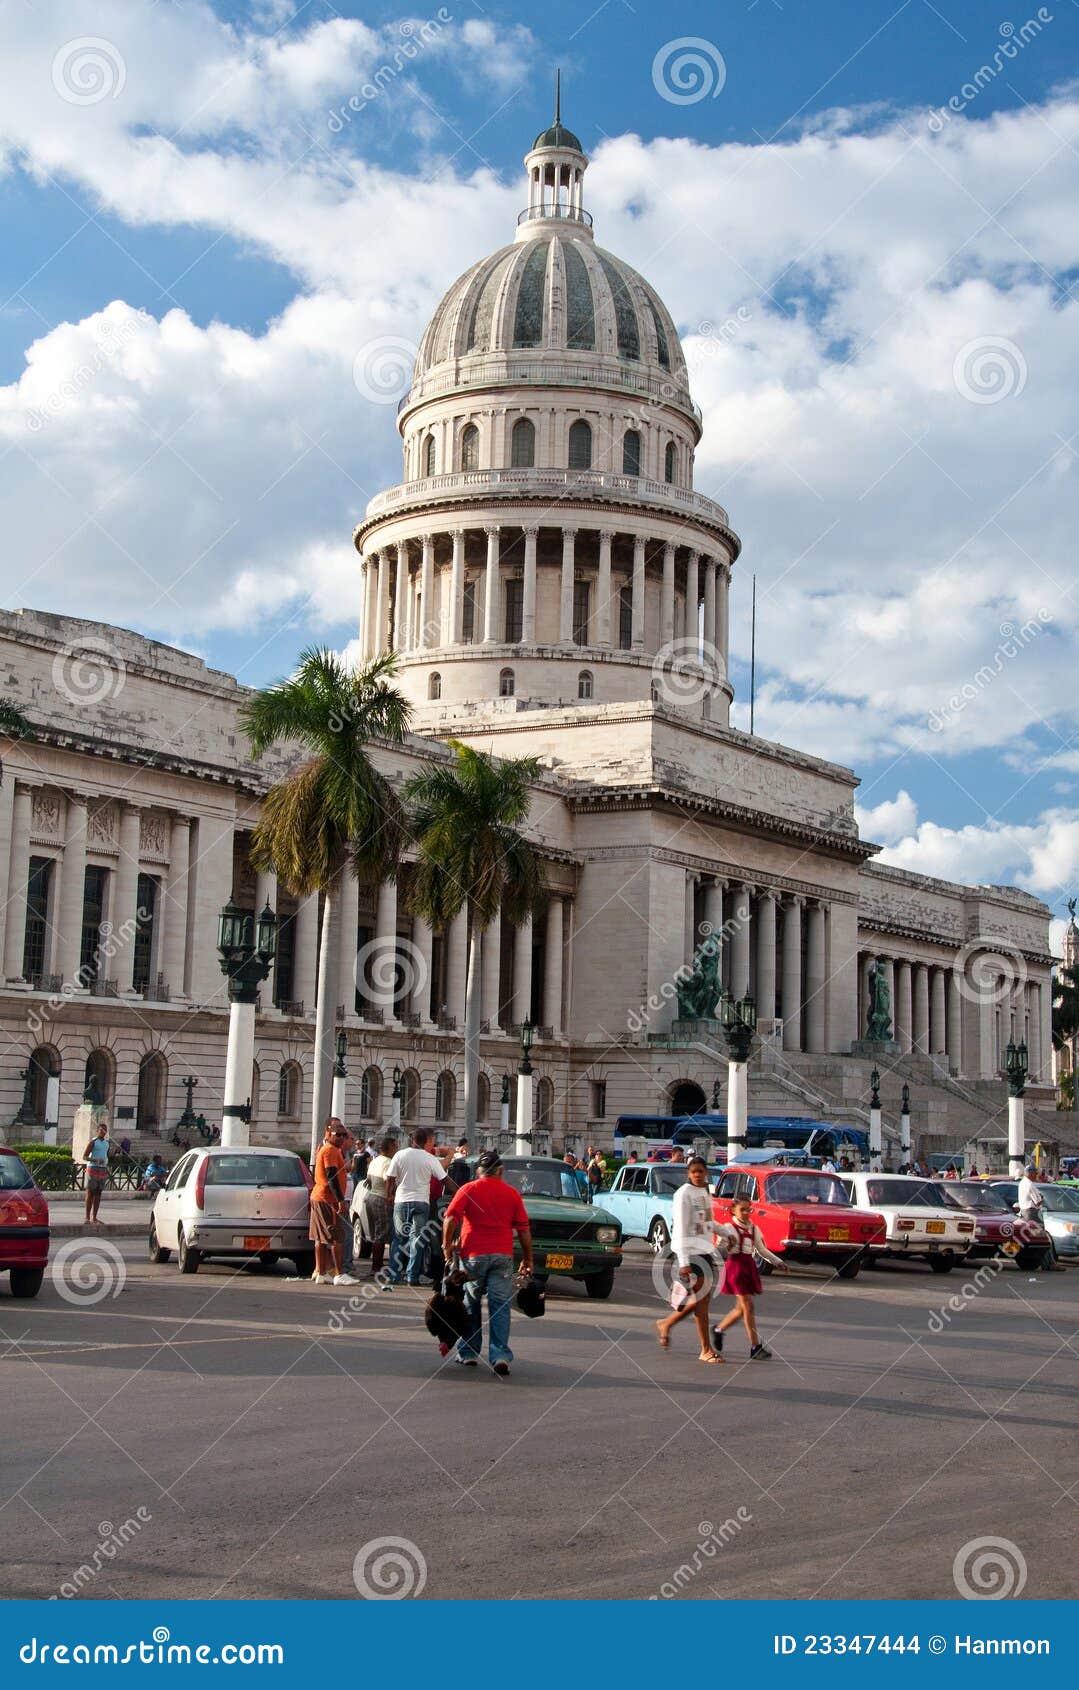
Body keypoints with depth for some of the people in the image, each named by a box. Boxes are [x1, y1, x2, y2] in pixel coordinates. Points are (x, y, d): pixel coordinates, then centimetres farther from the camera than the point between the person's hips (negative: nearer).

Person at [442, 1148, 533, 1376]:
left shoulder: (468, 1189, 2)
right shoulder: (512, 1193, 7)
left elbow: (450, 1218, -9)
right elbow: (524, 1229, 7)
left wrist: (447, 1245, 2)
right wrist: (528, 1258, 14)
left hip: (473, 1254, 0)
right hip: (502, 1255, 0)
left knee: (471, 1305, 14)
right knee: (500, 1306, 0)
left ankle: (468, 1353, 20)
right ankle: (500, 1355, -11)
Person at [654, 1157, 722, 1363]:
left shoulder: (706, 1192, 14)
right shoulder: (684, 1194, -11)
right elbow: (681, 1229, -16)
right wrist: (683, 1261, -21)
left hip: (706, 1250, 8)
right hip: (690, 1252, -8)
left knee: (704, 1298, 7)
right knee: (700, 1299, -7)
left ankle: (666, 1324, 26)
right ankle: (706, 1350, -1)